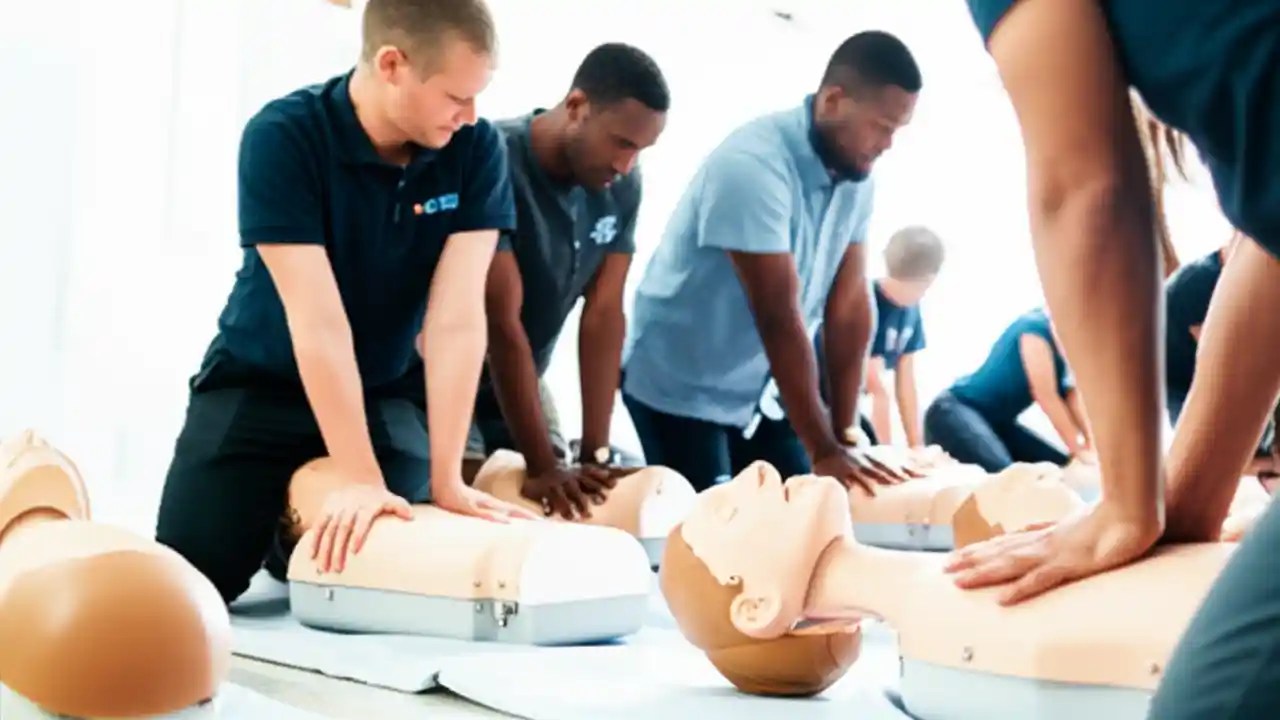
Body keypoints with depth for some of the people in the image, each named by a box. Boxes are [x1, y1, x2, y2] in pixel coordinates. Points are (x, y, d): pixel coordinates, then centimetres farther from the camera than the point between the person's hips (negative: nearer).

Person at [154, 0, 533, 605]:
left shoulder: (476, 150, -15)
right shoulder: (283, 135, -24)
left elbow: (457, 317, -20)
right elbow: (317, 319, -29)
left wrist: (446, 479, -25)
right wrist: (360, 480, -32)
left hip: (384, 394, 3)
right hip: (258, 388, -2)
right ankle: (281, 530, 25)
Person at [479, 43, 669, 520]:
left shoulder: (622, 187, -9)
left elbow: (604, 314, -9)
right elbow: (501, 323, -28)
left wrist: (595, 451, -15)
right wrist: (541, 467, -29)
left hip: (520, 385, 5)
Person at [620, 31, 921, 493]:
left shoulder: (857, 177, -3)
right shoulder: (753, 165, -26)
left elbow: (849, 304, -4)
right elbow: (779, 318, -28)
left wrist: (844, 433, -8)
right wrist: (823, 450, -27)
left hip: (759, 388, 7)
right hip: (680, 387, -7)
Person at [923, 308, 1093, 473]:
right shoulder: (1035, 327, -18)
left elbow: (1071, 394, 6)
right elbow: (1046, 397, -19)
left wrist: (1090, 444, -4)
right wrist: (1079, 450, -17)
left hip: (997, 421, 10)